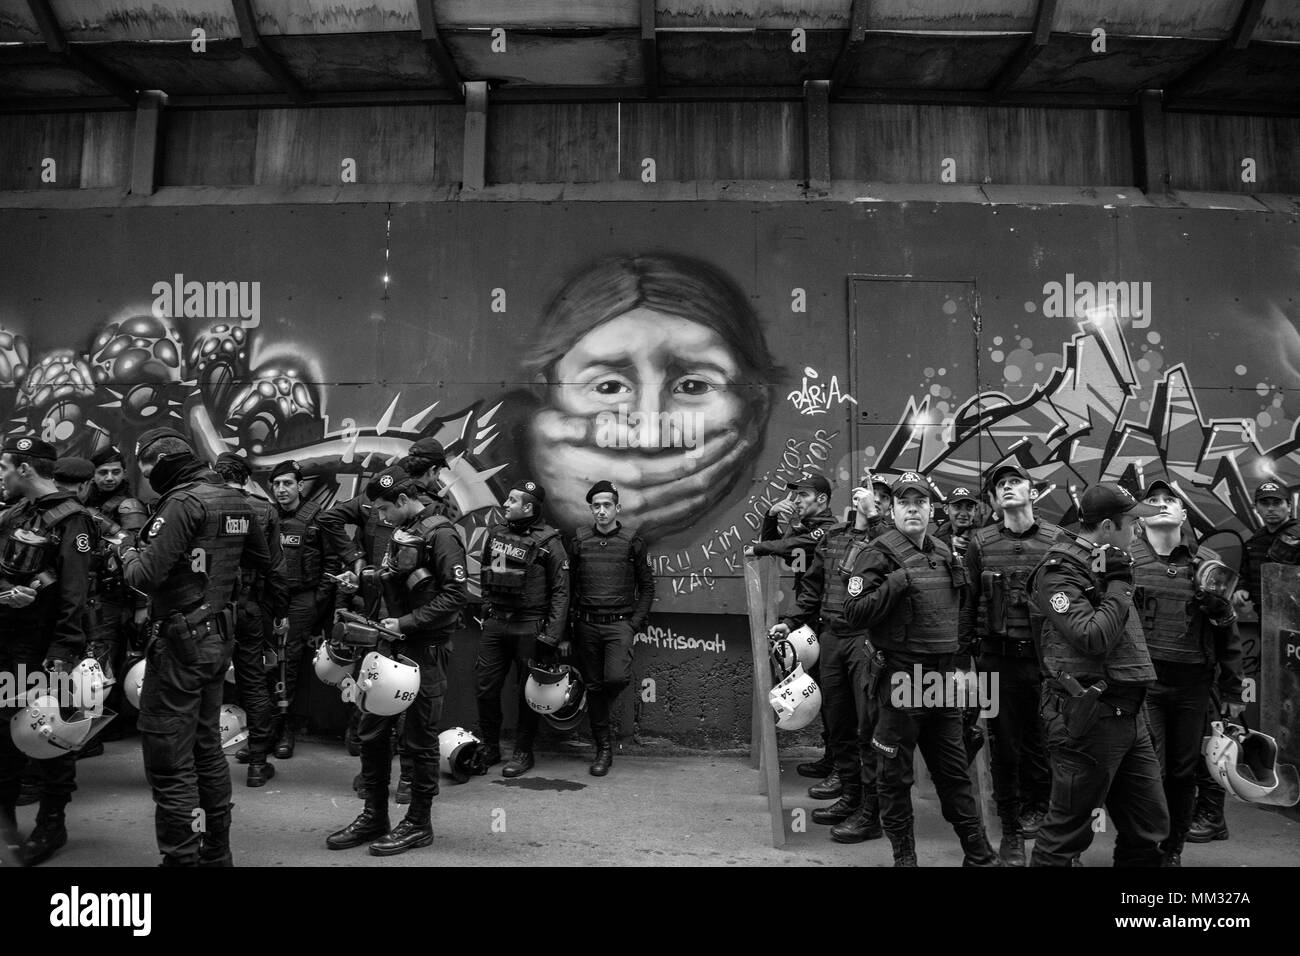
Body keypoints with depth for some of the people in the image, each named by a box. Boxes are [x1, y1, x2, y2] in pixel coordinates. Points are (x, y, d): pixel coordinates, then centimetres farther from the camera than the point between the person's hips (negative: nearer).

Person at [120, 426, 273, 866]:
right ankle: (216, 852, 30)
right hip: (219, 637, 9)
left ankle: (182, 857, 5)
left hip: (181, 643, -9)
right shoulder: (235, 500, 8)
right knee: (207, 747, 19)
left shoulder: (183, 503, -17)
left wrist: (129, 556, -3)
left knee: (170, 763, -1)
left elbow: (147, 576, -23)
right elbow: (263, 561, 19)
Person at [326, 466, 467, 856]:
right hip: (395, 643, 9)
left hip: (426, 648, -9)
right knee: (372, 731, 11)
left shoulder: (441, 535, -14)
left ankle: (418, 825, 16)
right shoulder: (402, 531, 14)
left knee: (420, 738, 2)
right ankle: (374, 816, 25)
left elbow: (454, 596, -19)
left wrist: (406, 623, -20)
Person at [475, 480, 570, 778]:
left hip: (529, 627, -5)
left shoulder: (547, 541, -10)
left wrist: (552, 636, -14)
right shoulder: (495, 532, 8)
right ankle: (489, 748, 22)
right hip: (494, 623, 5)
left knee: (528, 691, 5)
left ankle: (523, 753, 19)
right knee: (485, 687, 6)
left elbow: (560, 591, -10)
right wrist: (487, 610, 13)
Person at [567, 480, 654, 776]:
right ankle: (604, 749, 19)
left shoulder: (632, 541, 3)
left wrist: (636, 623, -3)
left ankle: (602, 710, 12)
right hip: (586, 624, 2)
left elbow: (647, 587, 7)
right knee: (594, 685, 6)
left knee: (617, 677, -22)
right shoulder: (578, 541, 7)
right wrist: (567, 623, 2)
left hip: (620, 623, -2)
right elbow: (567, 586, 11)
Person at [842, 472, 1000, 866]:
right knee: (896, 774, 6)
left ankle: (979, 854, 26)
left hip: (943, 676, 6)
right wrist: (895, 584, -23)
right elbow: (853, 612, -16)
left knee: (954, 770, 15)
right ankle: (904, 856, 20)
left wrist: (960, 660, 16)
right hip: (900, 678, -6)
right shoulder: (880, 553, -9)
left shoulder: (944, 554, 12)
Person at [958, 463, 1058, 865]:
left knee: (1041, 741, 10)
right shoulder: (981, 542, 2)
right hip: (997, 658, 0)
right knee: (1003, 745, 7)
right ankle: (1011, 830, 21)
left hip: (1045, 655, 0)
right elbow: (968, 601, 3)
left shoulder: (1057, 540, 0)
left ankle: (1036, 807, 36)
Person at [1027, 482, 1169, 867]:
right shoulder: (1059, 572, -12)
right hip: (1089, 718, -9)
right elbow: (1092, 637, -22)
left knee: (1150, 828, 15)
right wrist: (1119, 586, -13)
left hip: (1129, 716, 9)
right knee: (1067, 834, 1)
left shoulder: (1108, 562, 14)